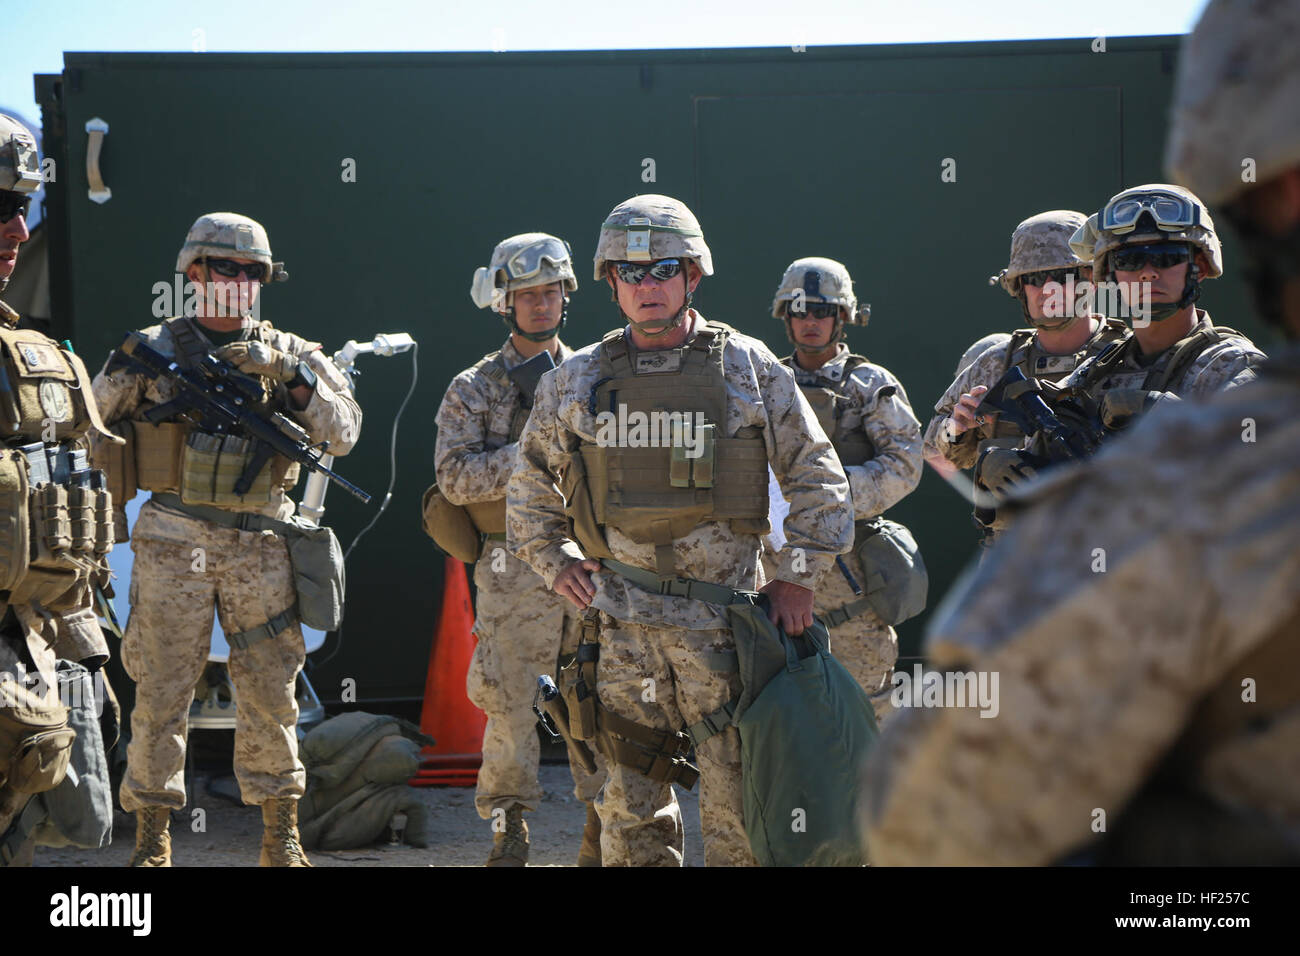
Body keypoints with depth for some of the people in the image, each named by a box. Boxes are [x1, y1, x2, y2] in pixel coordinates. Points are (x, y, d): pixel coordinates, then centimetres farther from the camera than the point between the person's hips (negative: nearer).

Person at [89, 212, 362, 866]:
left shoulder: (289, 353, 9)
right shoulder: (151, 350, 5)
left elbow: (343, 433, -2)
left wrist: (291, 373, -13)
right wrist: (106, 509, 4)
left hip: (261, 548, 2)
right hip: (173, 543, -1)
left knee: (271, 691, 5)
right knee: (162, 690, 0)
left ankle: (281, 837, 16)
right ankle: (151, 840, 11)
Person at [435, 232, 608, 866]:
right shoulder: (474, 388, 4)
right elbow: (455, 477, -8)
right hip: (518, 569, -2)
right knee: (512, 704, 0)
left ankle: (604, 829, 17)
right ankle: (508, 831, 14)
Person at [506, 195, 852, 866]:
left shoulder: (751, 369, 2)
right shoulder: (577, 382, 6)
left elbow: (818, 477, 6)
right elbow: (530, 486, 19)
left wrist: (799, 574, -1)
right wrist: (556, 562, 8)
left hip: (726, 615, -1)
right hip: (625, 622, 2)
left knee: (736, 798, 1)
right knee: (631, 798, 6)